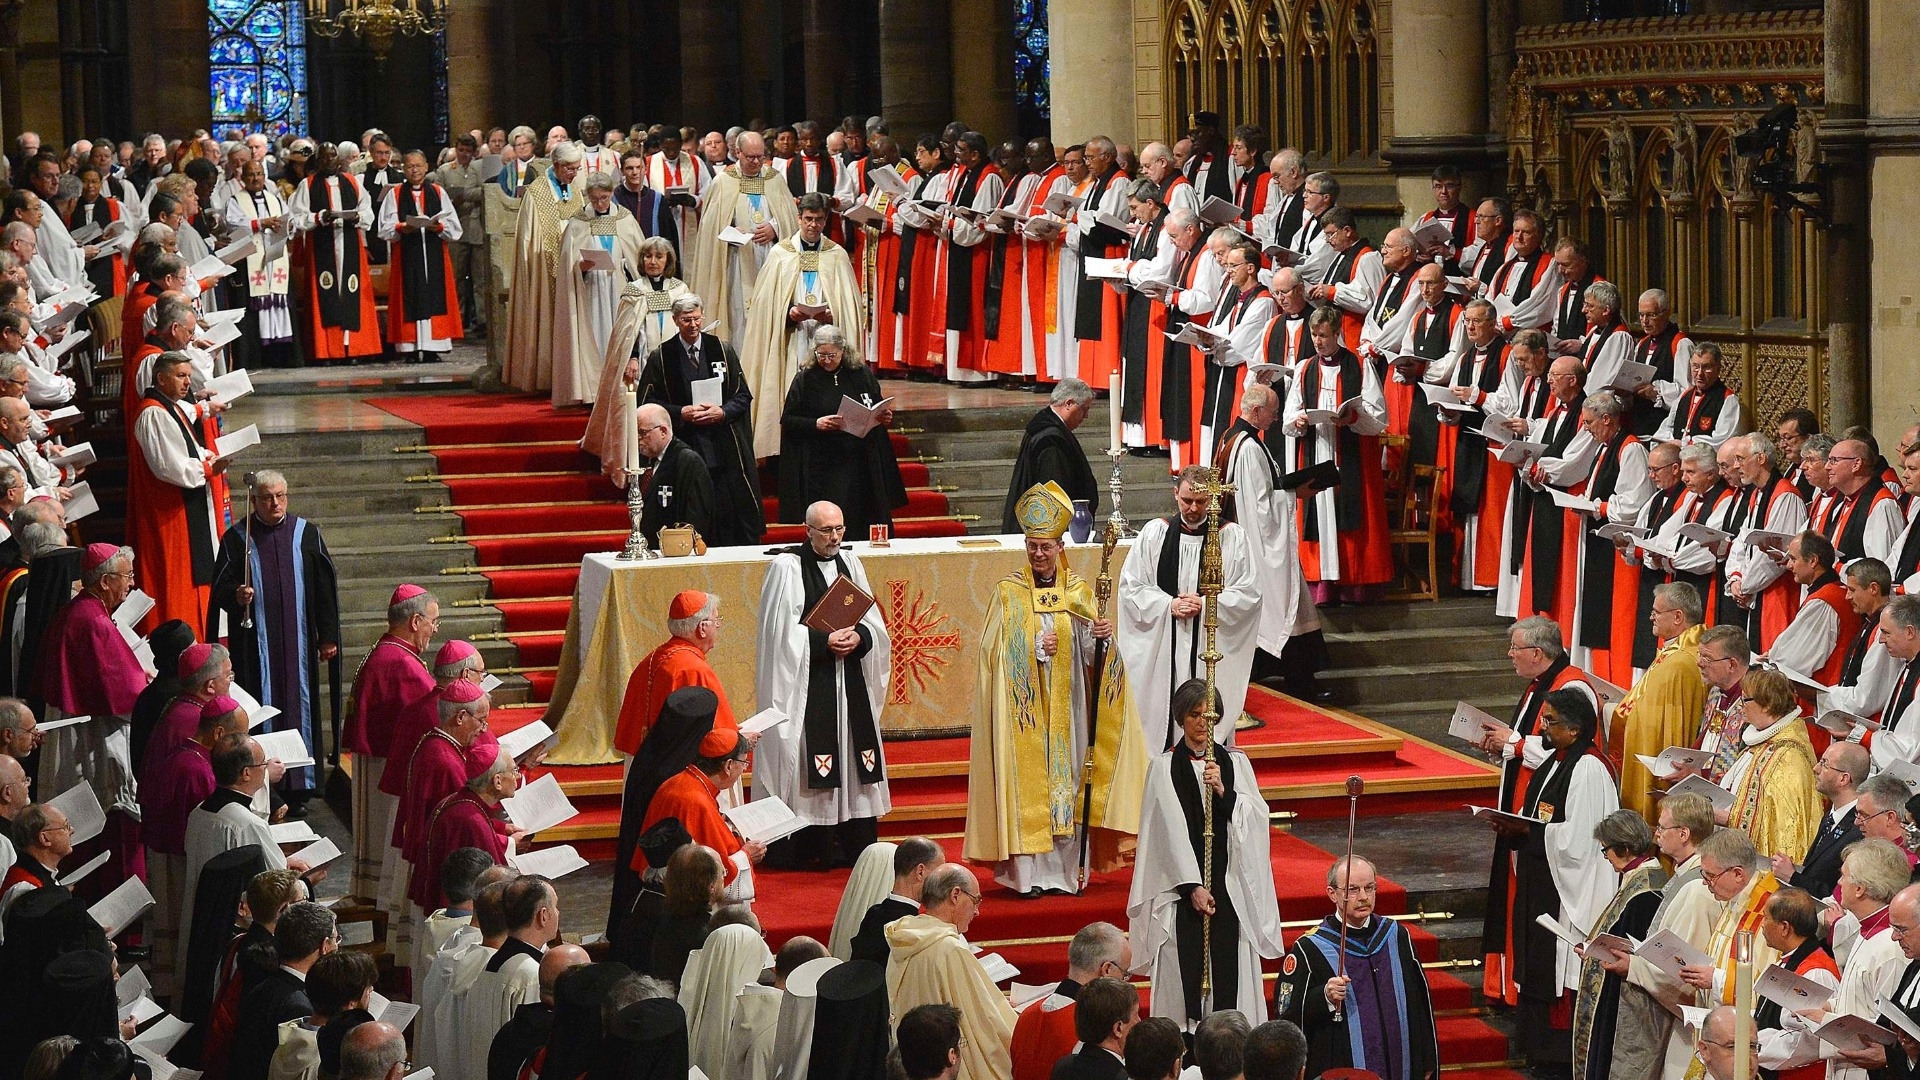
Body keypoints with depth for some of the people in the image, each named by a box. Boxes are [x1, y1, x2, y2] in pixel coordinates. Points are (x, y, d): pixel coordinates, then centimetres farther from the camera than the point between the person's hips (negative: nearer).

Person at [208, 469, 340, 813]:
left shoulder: (307, 534, 5)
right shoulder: (237, 539, 1)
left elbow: (325, 587, 7)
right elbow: (220, 587, 1)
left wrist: (328, 637, 4)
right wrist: (236, 595, -22)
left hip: (297, 640, 1)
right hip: (255, 642, -1)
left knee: (298, 706, 3)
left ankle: (299, 790, 9)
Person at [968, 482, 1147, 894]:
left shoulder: (1078, 591, 7)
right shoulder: (1009, 591, 0)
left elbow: (1089, 653, 1)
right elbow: (998, 650, -5)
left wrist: (1103, 637, -19)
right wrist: (1036, 648, -18)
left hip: (1067, 707, 2)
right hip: (1024, 708, -2)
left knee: (1067, 780, 3)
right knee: (1028, 782, -5)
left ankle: (1067, 869, 8)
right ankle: (1028, 871, -2)